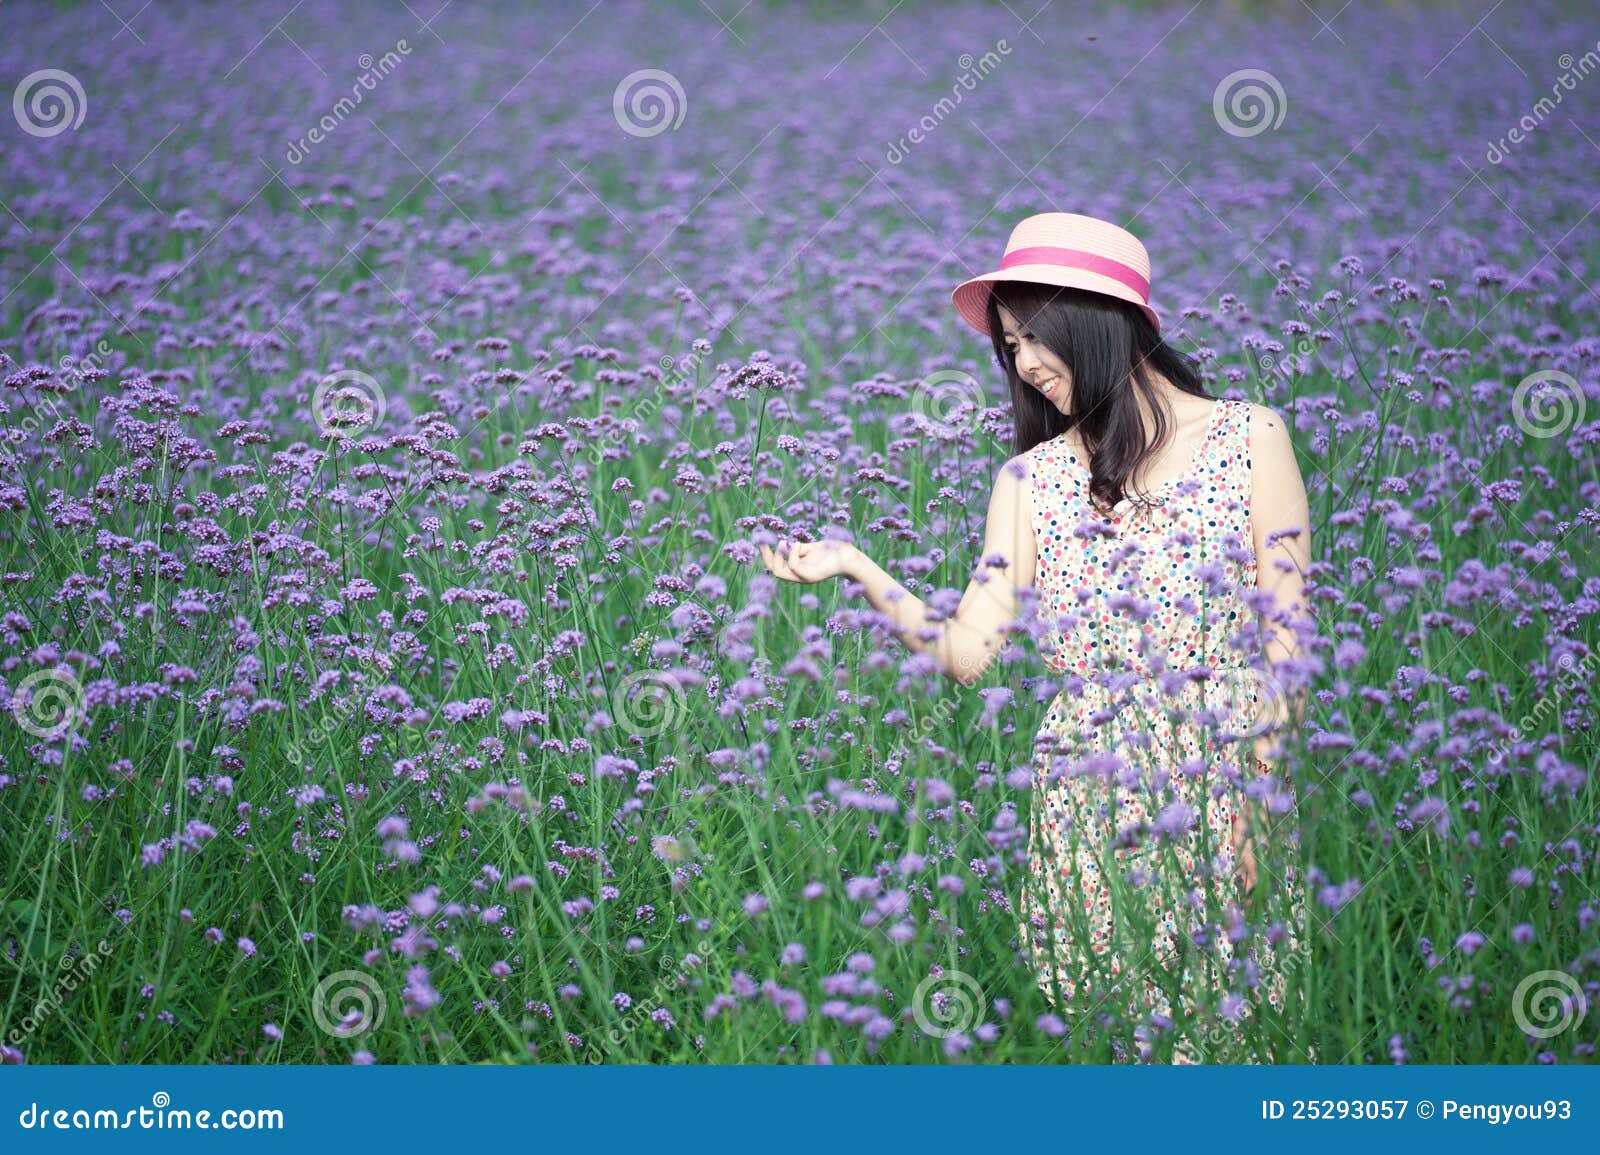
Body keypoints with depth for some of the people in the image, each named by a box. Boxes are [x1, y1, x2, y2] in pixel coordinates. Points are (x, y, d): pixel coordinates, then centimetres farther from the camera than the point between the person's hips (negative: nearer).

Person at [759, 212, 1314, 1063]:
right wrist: (856, 568, -9)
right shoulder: (1030, 481, 10)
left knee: (1232, 1032, -2)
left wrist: (1260, 800, -10)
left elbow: (1287, 637, -1)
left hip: (1228, 794, -2)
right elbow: (968, 654, 2)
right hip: (1086, 808, 2)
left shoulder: (1249, 437, 2)